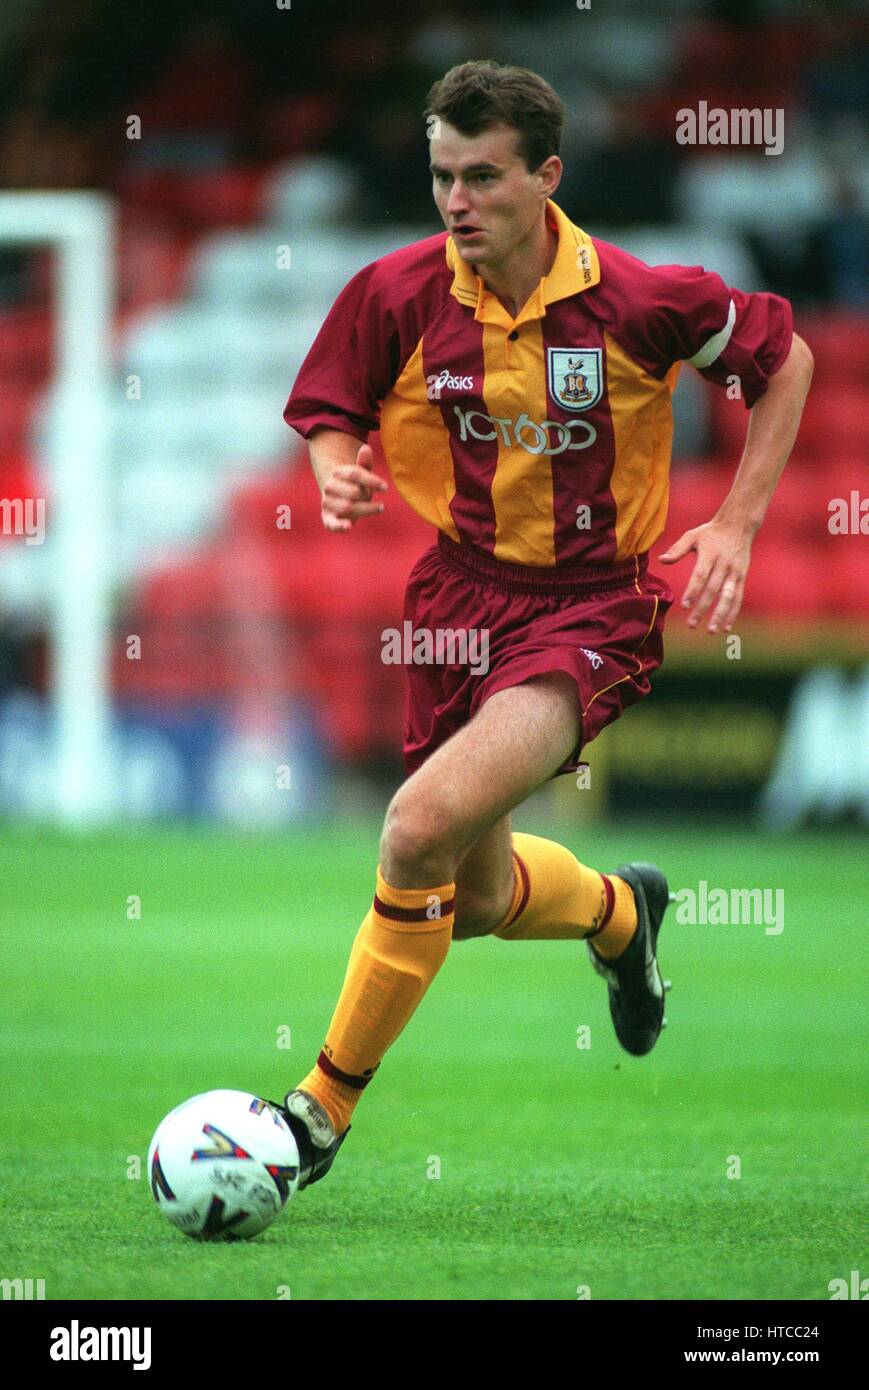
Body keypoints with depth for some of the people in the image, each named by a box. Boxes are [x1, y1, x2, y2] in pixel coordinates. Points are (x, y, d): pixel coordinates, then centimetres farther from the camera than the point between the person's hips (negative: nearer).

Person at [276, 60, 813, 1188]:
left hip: (593, 605, -4)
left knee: (423, 827, -27)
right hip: (458, 595, 5)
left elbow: (786, 358, 1)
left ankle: (327, 1105, -11)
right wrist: (338, 472, -18)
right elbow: (328, 412, 6)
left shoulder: (639, 300, -16)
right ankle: (620, 911, 55)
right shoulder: (396, 294, -10)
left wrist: (738, 524, -6)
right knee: (476, 900, 17)